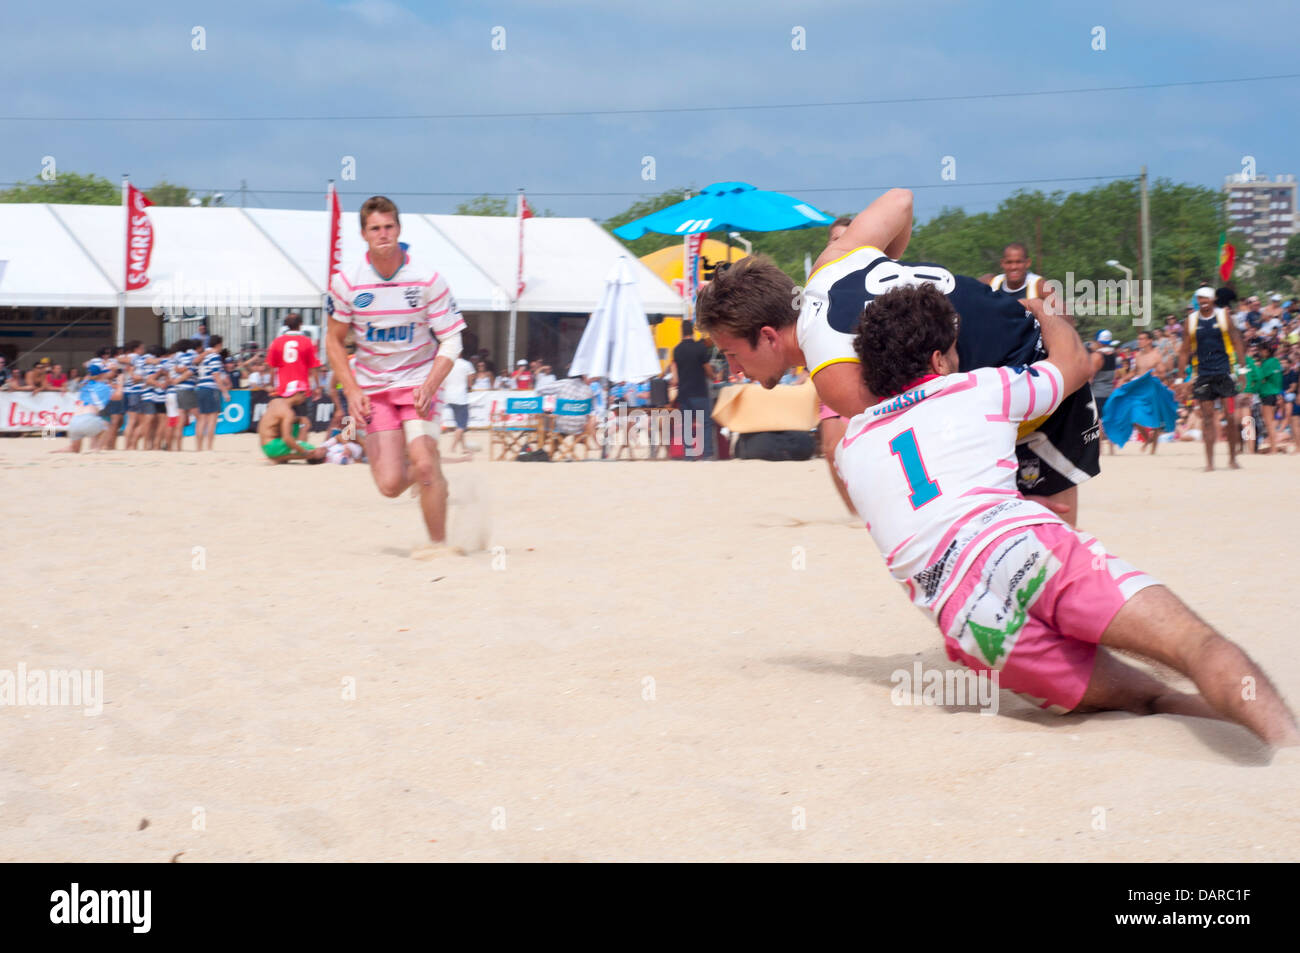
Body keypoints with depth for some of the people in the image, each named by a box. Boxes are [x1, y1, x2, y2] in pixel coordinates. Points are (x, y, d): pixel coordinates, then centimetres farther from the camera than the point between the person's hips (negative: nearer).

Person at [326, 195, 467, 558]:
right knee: (390, 484, -9)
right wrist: (352, 391, -6)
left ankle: (438, 543, -1)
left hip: (417, 383, -1)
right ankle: (431, 474, 27)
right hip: (372, 389, 1)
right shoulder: (347, 281, -5)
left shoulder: (428, 278, -9)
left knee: (424, 463, -20)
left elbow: (450, 342, -5)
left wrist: (429, 386, -19)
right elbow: (334, 341, 6)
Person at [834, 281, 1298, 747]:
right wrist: (1047, 310, 57)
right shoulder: (975, 389, 20)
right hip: (1029, 548, -3)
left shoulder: (849, 446, 28)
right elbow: (1075, 362, 39)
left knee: (1152, 698, 4)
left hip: (965, 622, 3)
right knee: (1195, 642, -19)